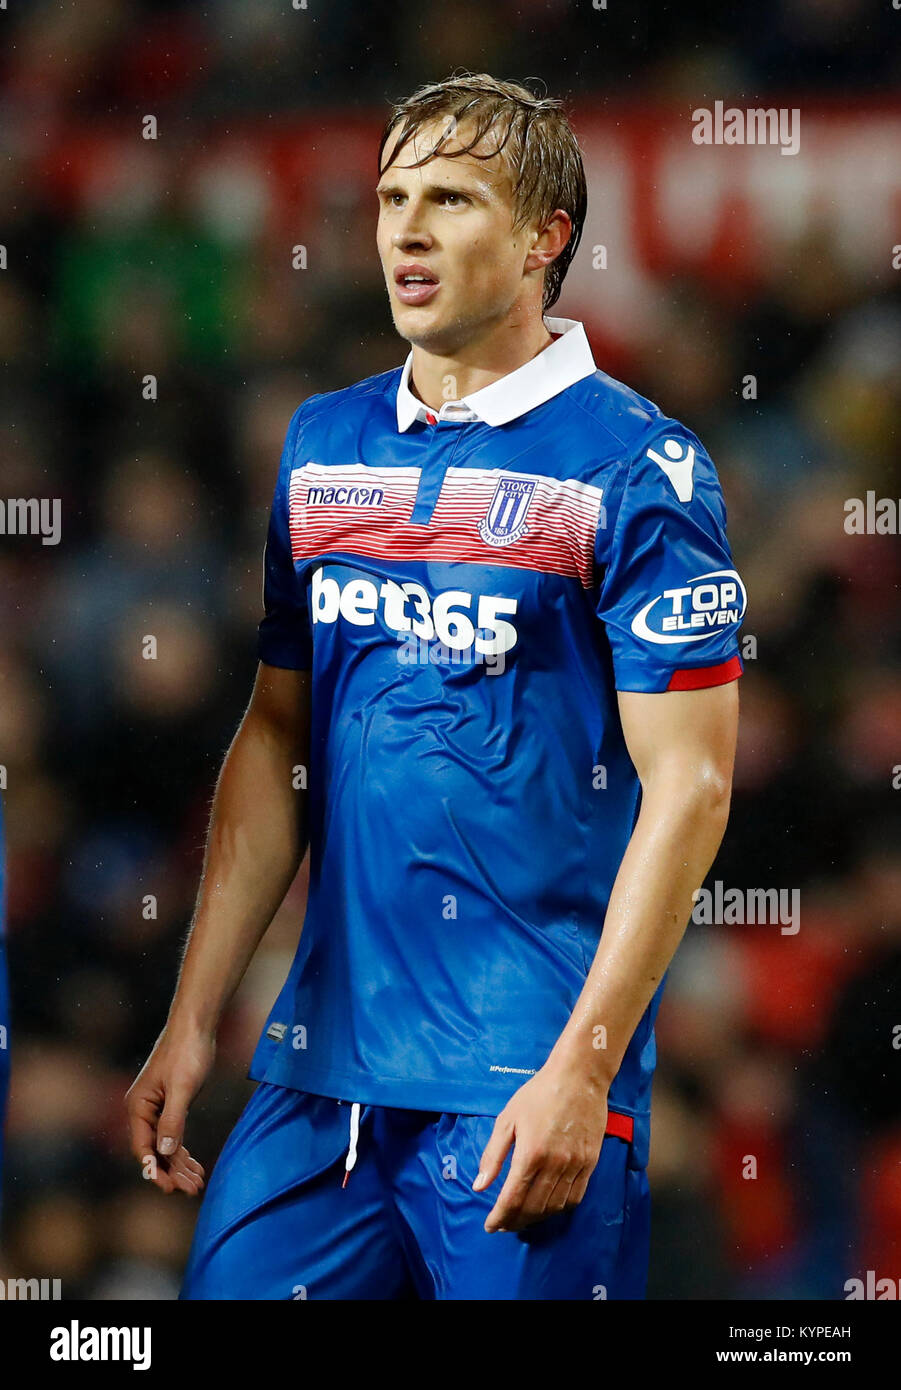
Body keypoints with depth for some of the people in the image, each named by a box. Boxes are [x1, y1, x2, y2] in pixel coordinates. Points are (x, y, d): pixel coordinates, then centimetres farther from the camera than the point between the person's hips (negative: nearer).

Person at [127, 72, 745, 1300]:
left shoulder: (635, 465, -7)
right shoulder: (325, 443, 11)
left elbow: (688, 787, -10)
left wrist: (581, 1069, -16)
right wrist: (193, 1021, 10)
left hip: (521, 1084, -5)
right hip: (320, 1057, 5)